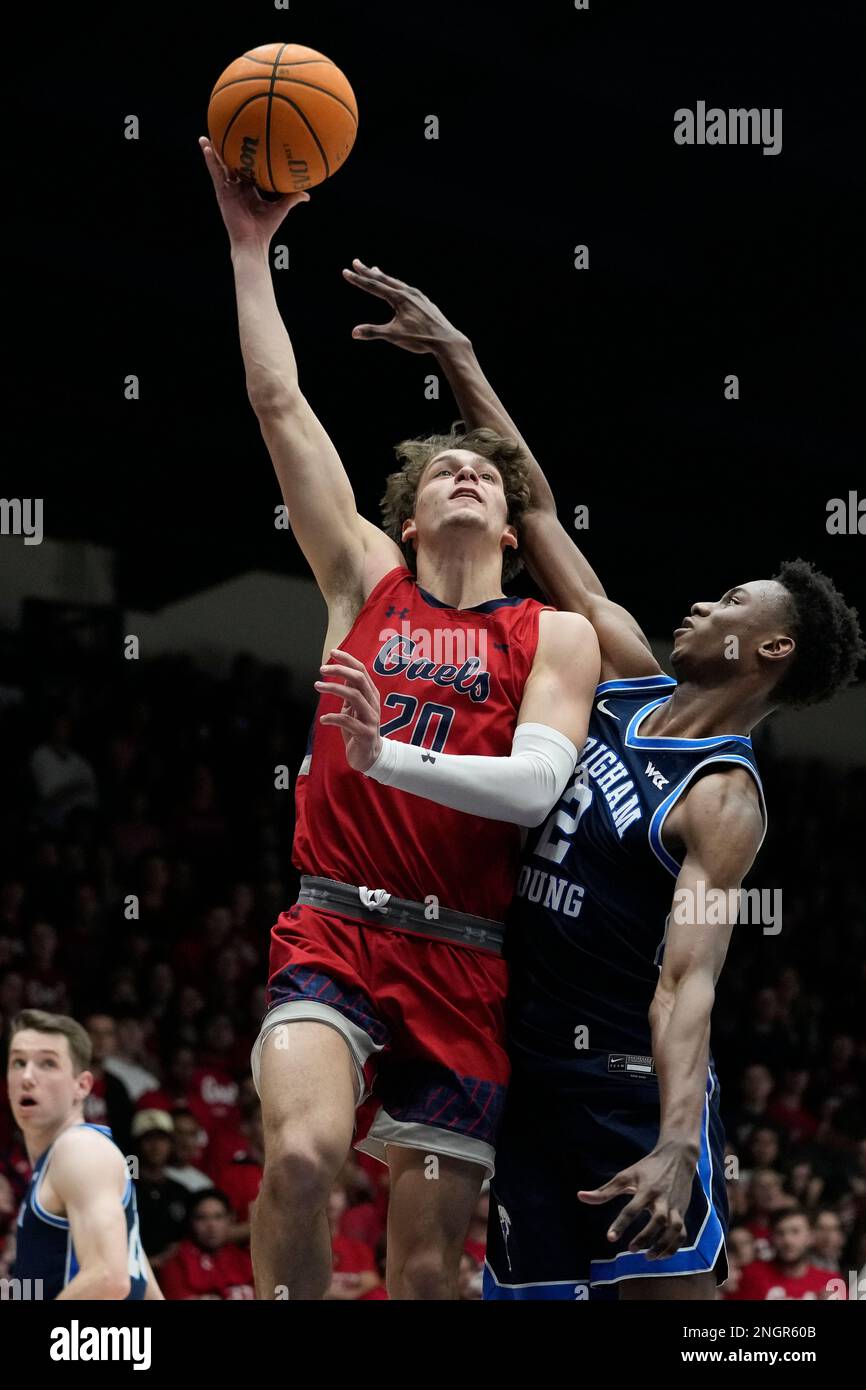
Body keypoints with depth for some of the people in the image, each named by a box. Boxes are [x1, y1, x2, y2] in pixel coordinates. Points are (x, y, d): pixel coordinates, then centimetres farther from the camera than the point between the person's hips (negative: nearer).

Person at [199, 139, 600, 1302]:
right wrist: (250, 245, 8)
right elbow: (279, 403, 9)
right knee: (303, 1152, -29)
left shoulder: (556, 635, 7)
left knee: (428, 1265, 2)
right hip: (335, 932, 0)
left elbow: (537, 781, -10)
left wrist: (387, 757, -23)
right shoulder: (367, 584, 12)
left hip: (463, 959, 0)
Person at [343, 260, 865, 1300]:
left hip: (630, 1079, -7)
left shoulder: (723, 801, -14)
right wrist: (455, 355, 10)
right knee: (527, 1288, 9)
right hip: (529, 1064, 7)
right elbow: (536, 506, 9)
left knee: (668, 1288, -10)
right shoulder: (626, 674, 6)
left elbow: (687, 980, -25)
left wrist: (676, 1146, -40)